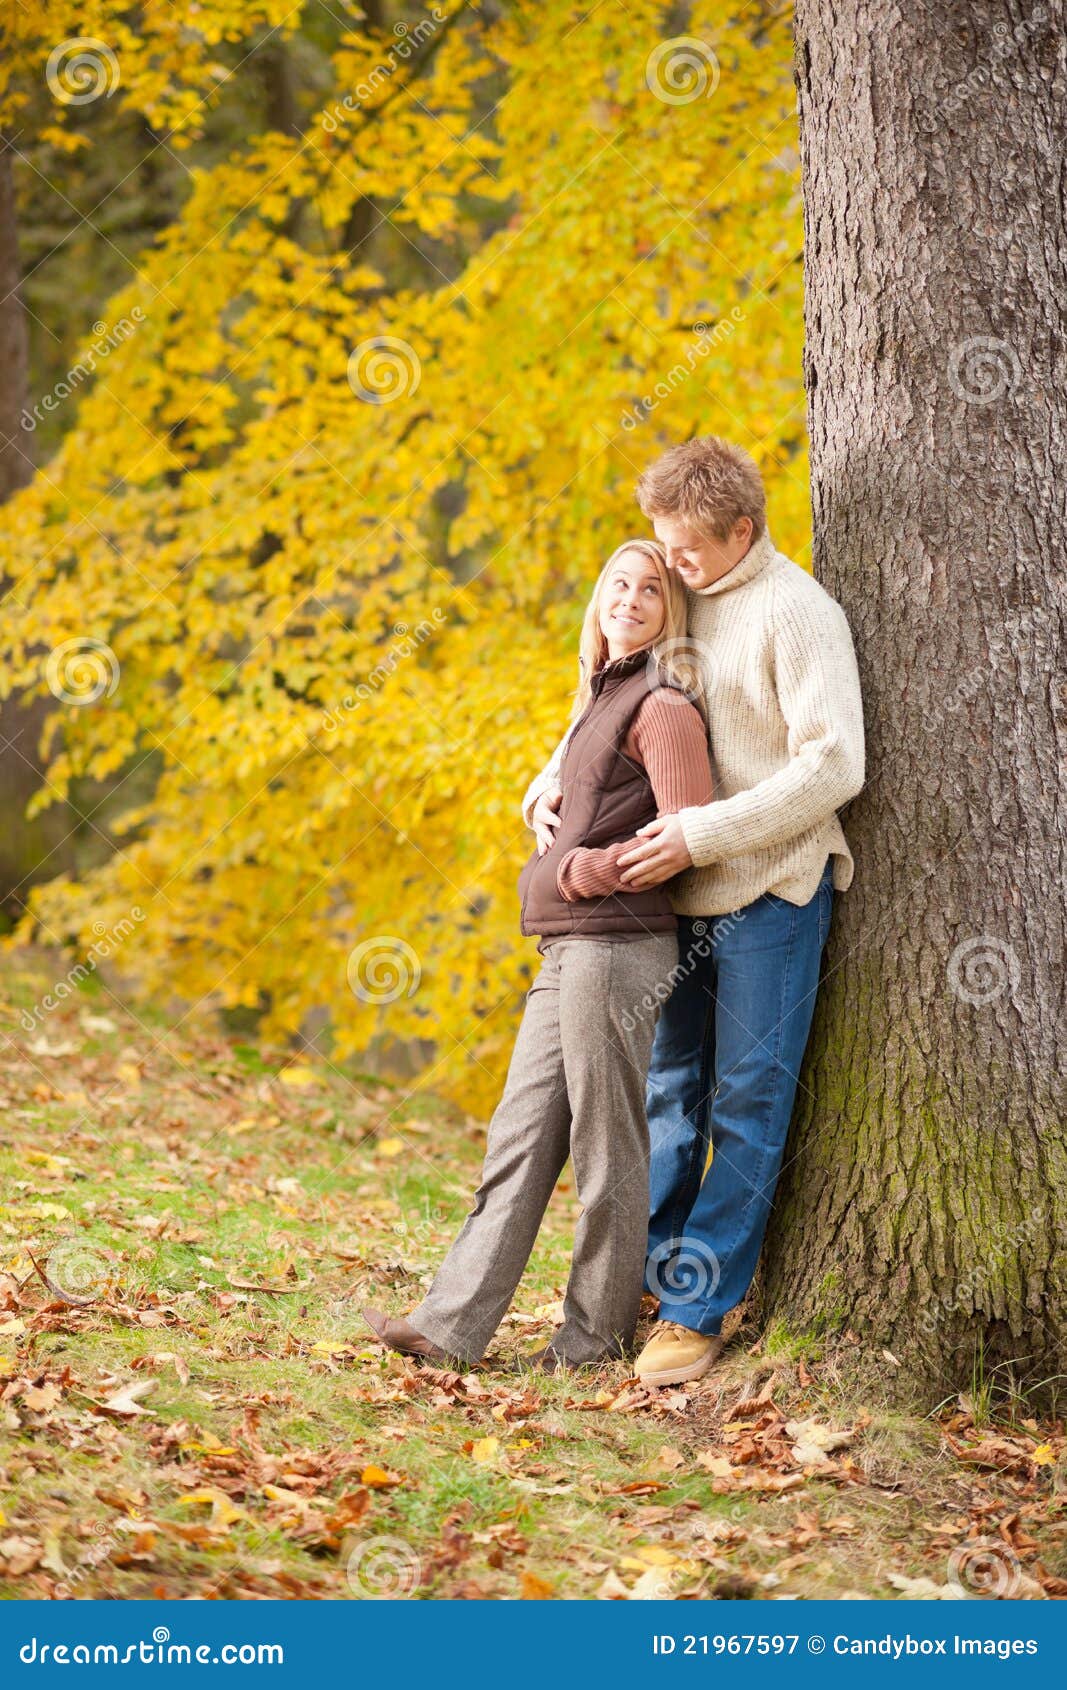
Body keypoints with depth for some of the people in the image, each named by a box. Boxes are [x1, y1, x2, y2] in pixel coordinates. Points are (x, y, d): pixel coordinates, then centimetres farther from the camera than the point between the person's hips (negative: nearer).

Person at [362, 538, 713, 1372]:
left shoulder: (663, 706, -7)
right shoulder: (602, 699, 21)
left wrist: (576, 872, -9)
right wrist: (566, 867, 10)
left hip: (618, 949, -9)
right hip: (567, 950, 10)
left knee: (605, 1149, -2)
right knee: (520, 1137, 5)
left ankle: (597, 1334, 8)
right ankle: (451, 1324, 4)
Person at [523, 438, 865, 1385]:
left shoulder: (796, 613, -12)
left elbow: (833, 767, -19)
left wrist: (701, 834, -23)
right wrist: (555, 777, 0)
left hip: (769, 893, -7)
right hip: (685, 894, 7)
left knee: (747, 1106, -3)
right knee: (670, 1090, 12)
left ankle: (699, 1308, 0)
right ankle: (648, 1274, 21)